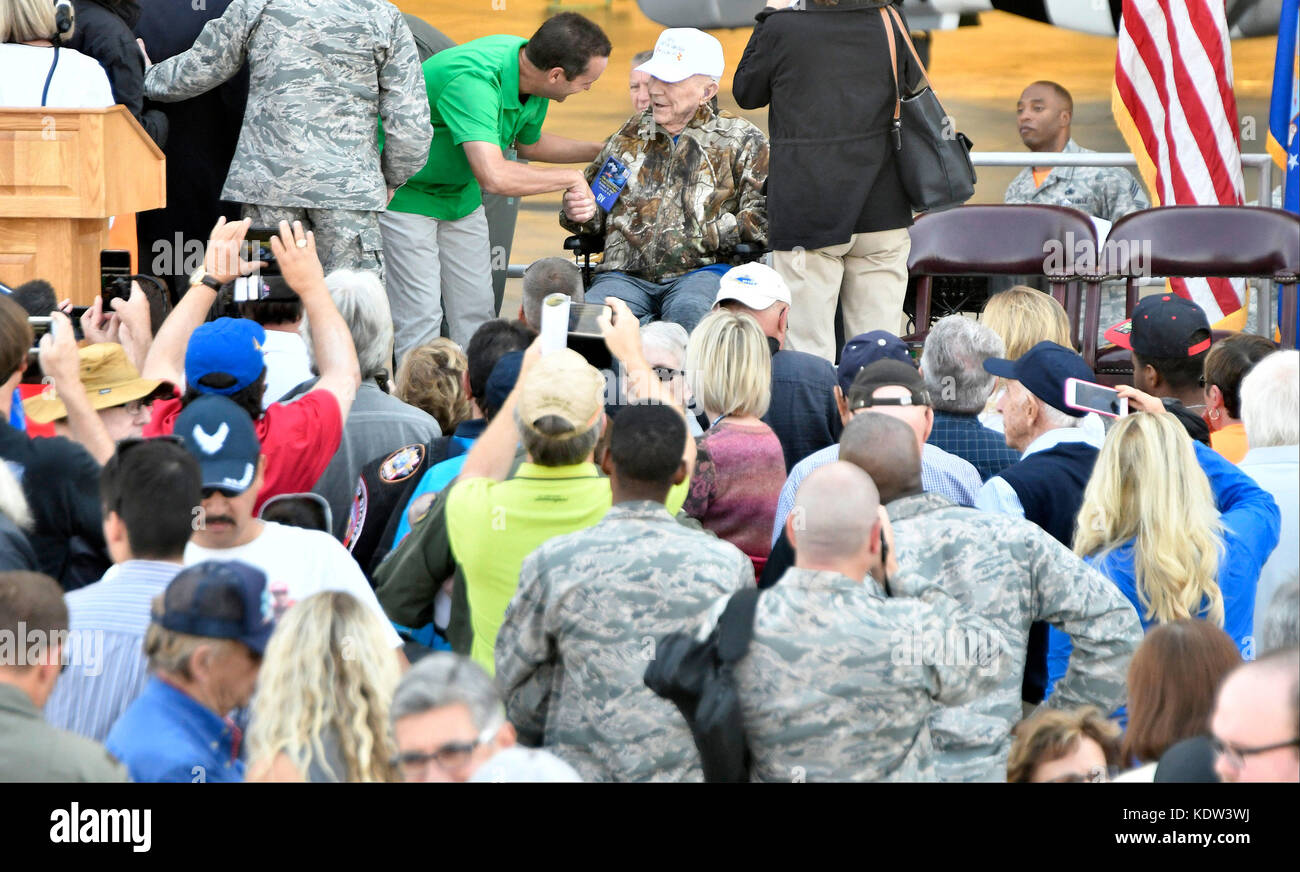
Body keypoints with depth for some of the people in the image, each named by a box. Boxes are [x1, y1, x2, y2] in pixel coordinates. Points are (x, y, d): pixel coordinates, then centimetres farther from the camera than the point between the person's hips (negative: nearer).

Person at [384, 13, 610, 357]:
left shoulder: (534, 83, -9)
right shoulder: (472, 80, -37)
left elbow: (528, 143, 14)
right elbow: (493, 177, -47)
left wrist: (598, 152, 11)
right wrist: (570, 178, -34)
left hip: (460, 194, 8)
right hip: (407, 194, -8)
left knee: (476, 313, 5)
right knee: (420, 316, -12)